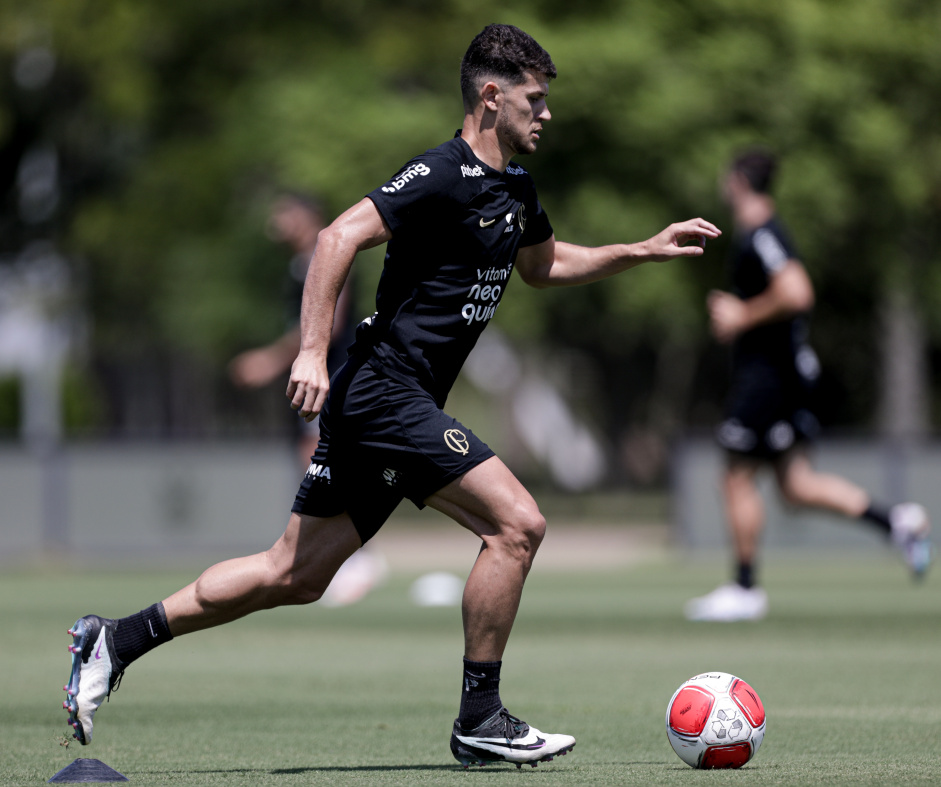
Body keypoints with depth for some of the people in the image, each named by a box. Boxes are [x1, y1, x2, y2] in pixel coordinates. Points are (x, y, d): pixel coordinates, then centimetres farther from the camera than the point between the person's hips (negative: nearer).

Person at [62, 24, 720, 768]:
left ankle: (117, 641, 16)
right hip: (387, 393, -10)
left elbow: (546, 265, 34)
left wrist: (644, 251, 25)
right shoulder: (442, 175, -14)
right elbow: (340, 237, -21)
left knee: (292, 576, 10)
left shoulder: (514, 189, 15)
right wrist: (313, 351, -27)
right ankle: (479, 719, -4)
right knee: (516, 523, -13)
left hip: (385, 402, 10)